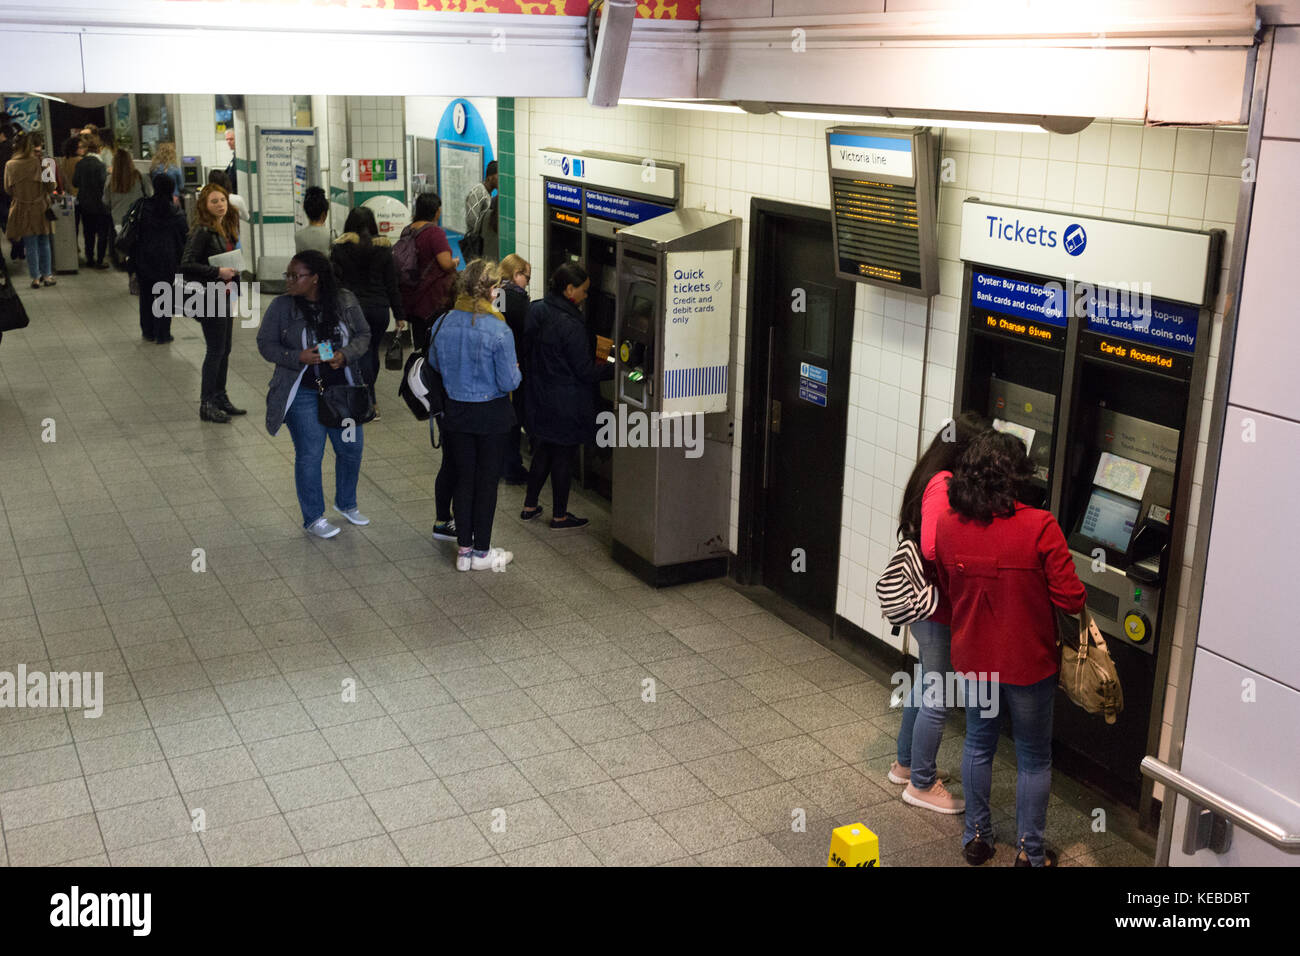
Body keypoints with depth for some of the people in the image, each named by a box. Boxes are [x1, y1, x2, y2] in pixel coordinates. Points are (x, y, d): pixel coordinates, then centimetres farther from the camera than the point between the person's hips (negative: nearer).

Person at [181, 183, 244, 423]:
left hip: (224, 296, 8)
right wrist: (218, 272, -23)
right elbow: (186, 264, -22)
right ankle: (206, 405, 3)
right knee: (216, 350, -5)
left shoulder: (227, 229, 10)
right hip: (210, 298, -8)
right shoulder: (202, 231, -15)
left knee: (225, 349, 12)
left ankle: (220, 398, 23)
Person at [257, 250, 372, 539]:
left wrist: (346, 355, -16)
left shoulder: (346, 302, -4)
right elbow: (266, 344, -4)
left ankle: (346, 503, 37)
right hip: (303, 393, -3)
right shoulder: (282, 306, -9)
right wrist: (299, 357, -21)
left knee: (351, 448, 12)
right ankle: (313, 518, 19)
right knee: (309, 454, 3)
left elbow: (363, 335, 4)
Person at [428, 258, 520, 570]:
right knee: (487, 481, 10)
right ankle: (481, 552, 19)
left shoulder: (442, 324, -7)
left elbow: (433, 369, 5)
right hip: (492, 415, -4)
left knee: (463, 480, 15)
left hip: (455, 413, 4)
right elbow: (509, 382, -17)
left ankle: (464, 550, 22)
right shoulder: (499, 330, -20)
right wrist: (516, 370, 5)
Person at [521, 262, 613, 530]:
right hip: (566, 405, -7)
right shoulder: (570, 325, -24)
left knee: (542, 451, 22)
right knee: (564, 457, 7)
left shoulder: (536, 311, -1)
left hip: (539, 398, 8)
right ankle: (559, 516, 20)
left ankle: (529, 506, 32)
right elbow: (585, 372, -20)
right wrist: (613, 368, -7)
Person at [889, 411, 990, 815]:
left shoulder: (938, 479, 7)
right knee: (939, 697, 1)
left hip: (924, 601, 11)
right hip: (937, 607, -11)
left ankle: (906, 764, 39)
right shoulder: (943, 486, -23)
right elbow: (933, 549, -28)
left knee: (927, 683, 23)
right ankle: (921, 784, 15)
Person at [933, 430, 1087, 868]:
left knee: (978, 745, 22)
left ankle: (976, 837, 35)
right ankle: (1030, 852, 27)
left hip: (973, 659, 4)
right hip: (1029, 663, -3)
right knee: (1033, 758, 15)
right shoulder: (1039, 527, -23)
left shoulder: (948, 524, -10)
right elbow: (1071, 600, -19)